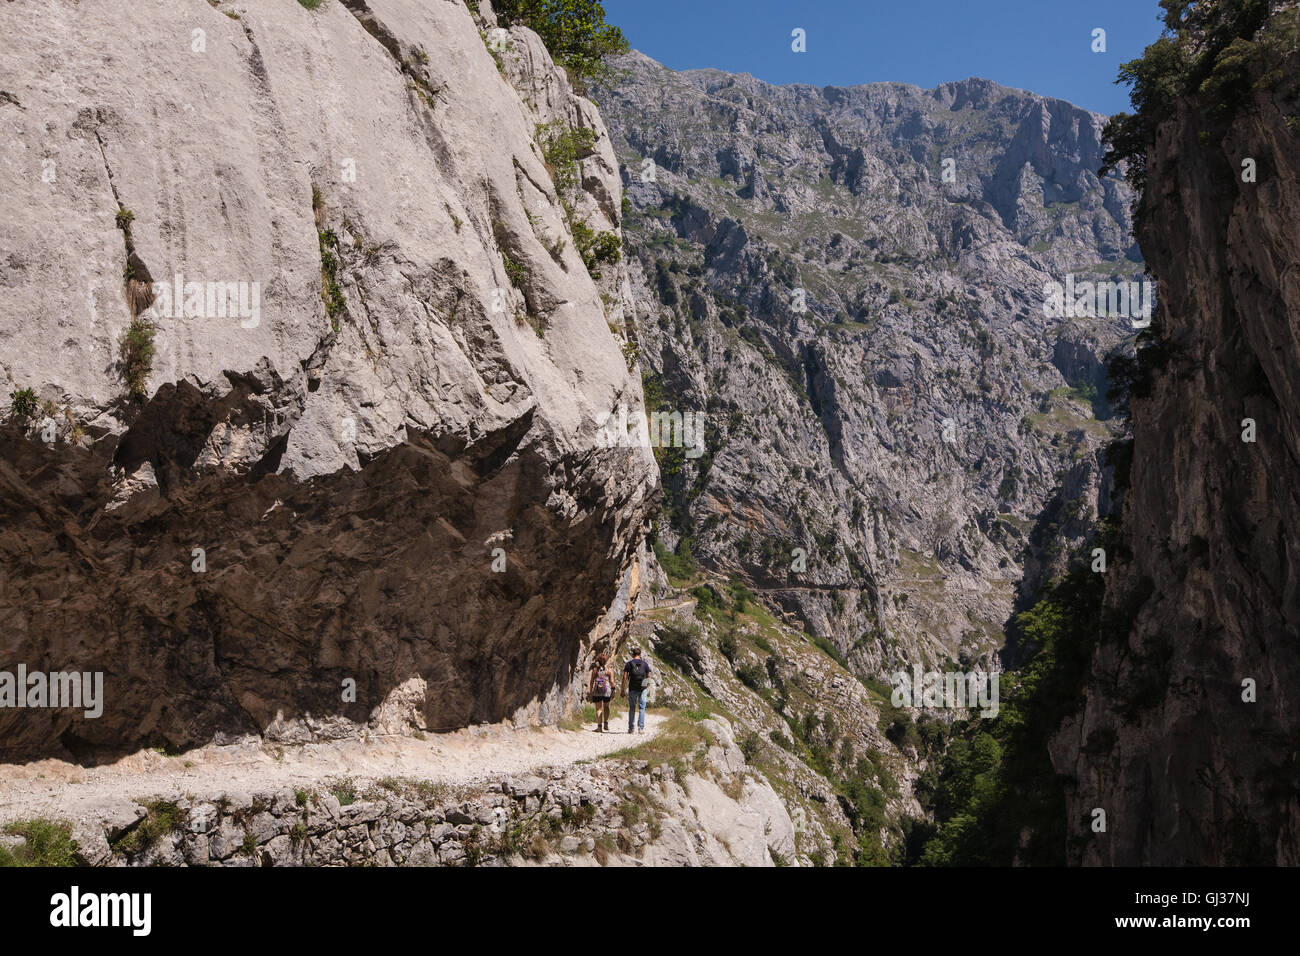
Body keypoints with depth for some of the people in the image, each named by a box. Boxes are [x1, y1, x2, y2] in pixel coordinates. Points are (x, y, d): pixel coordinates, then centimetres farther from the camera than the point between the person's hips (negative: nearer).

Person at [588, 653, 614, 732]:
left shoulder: (595, 670, 5)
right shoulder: (609, 670, 1)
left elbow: (592, 682, 4)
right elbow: (612, 682, -2)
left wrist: (590, 692, 9)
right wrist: (613, 691, 7)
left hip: (597, 690, 0)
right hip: (606, 690, 0)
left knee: (598, 709, 5)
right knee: (606, 707, 18)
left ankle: (599, 726, 2)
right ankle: (606, 723, 7)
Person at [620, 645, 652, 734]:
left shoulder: (629, 664, -1)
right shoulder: (645, 664, 3)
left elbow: (625, 677, -5)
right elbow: (648, 677, 6)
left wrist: (622, 690, -3)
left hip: (632, 689, 0)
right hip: (642, 689, 0)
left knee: (632, 708, 10)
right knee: (641, 708, 5)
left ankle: (631, 728, 11)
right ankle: (641, 728, -3)